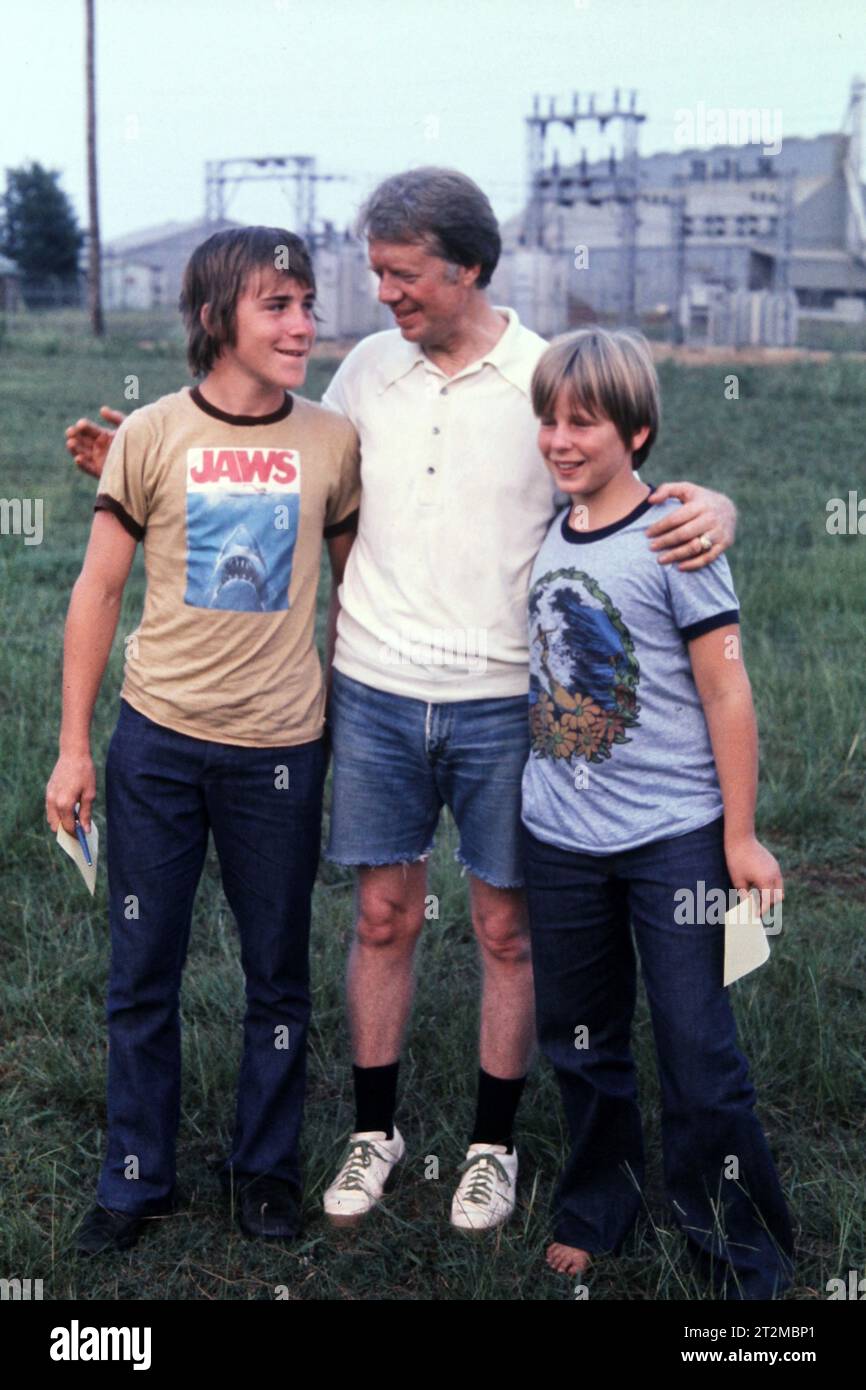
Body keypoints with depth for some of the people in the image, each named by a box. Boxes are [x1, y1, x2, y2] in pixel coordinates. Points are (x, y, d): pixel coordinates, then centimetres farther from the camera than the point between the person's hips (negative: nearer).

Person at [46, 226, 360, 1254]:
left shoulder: (332, 441, 0)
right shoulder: (152, 435, -3)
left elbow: (353, 582, 10)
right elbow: (97, 592, 2)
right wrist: (73, 745, -1)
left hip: (281, 747, 1)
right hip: (157, 742, 0)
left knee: (278, 976, 10)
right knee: (142, 975, 9)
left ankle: (265, 1170, 29)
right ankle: (135, 1179, 26)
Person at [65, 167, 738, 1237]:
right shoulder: (369, 367, 4)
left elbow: (638, 497, -3)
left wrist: (710, 510, -28)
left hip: (504, 704, -2)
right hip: (375, 694, 3)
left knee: (507, 928, 8)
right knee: (384, 916, 11)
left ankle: (493, 1142, 27)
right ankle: (375, 1128, 29)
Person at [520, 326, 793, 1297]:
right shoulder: (546, 535, 4)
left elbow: (725, 692, -10)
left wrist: (741, 835, -10)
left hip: (671, 835, -5)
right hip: (560, 839, 6)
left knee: (697, 1052, -2)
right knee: (579, 1040, 17)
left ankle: (747, 1259, 13)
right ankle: (597, 1210, 35)